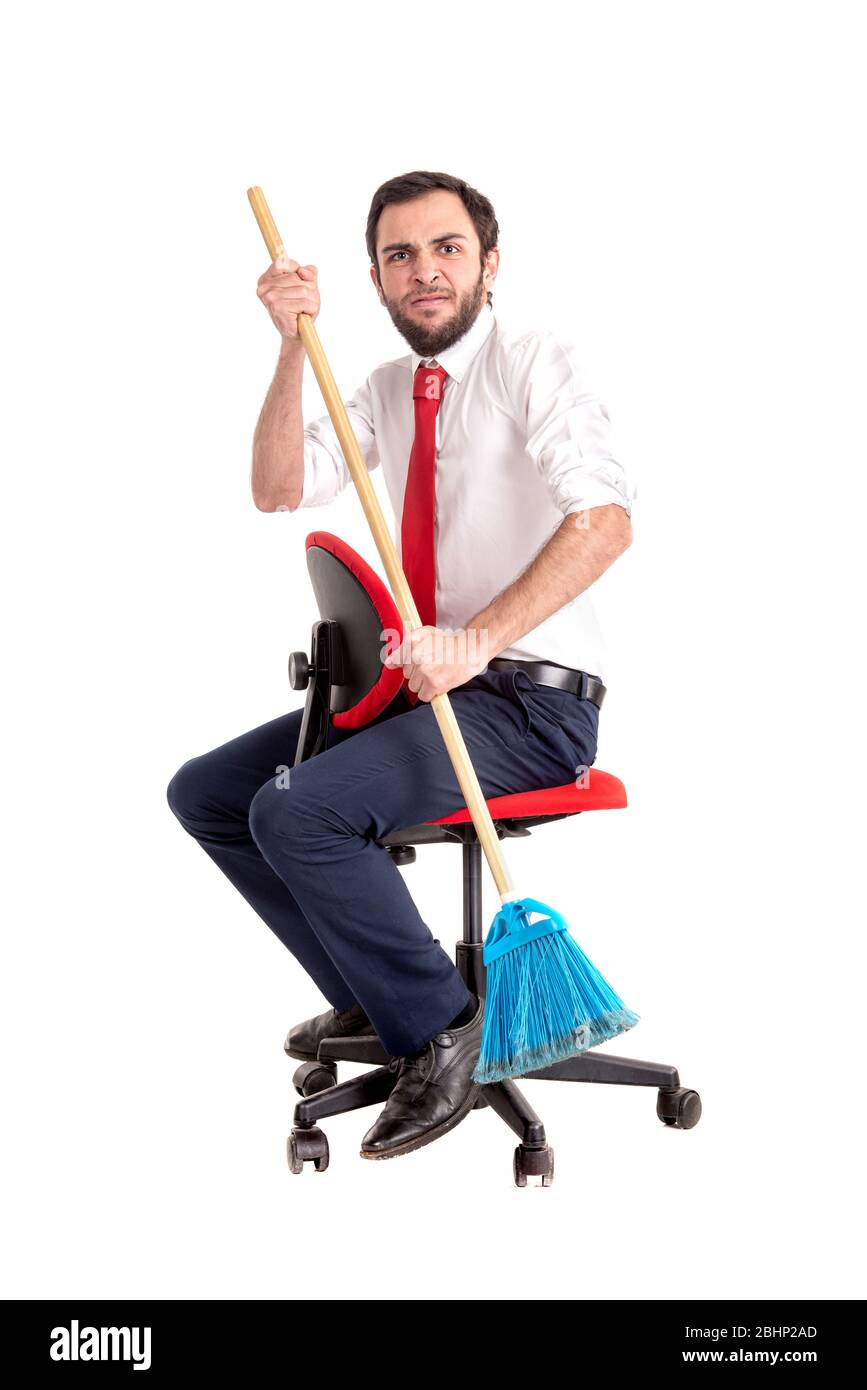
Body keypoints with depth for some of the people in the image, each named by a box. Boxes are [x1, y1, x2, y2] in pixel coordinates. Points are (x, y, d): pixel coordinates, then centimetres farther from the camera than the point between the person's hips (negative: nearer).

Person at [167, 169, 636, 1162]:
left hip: (529, 702, -8)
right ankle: (370, 997, 14)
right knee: (205, 793, 5)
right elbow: (278, 490, 2)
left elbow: (606, 520, -25)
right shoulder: (387, 389, 13)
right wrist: (293, 347, -10)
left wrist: (476, 641, -35)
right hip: (425, 684, 8)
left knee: (296, 811, -26)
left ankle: (441, 1032, -9)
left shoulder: (534, 364, -9)